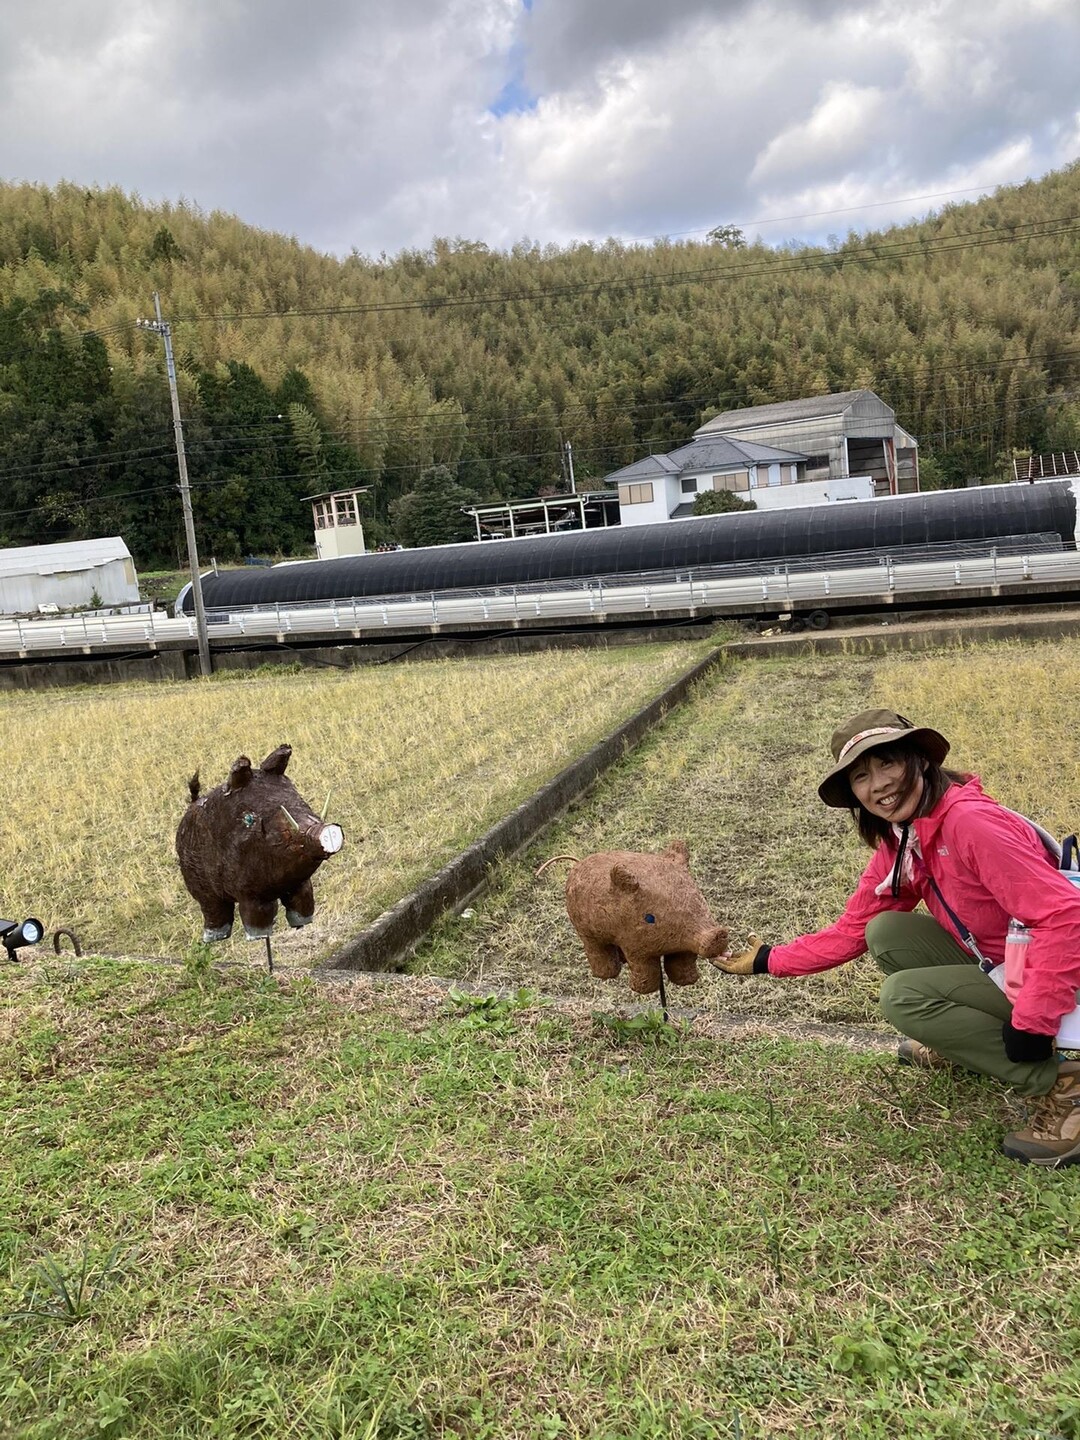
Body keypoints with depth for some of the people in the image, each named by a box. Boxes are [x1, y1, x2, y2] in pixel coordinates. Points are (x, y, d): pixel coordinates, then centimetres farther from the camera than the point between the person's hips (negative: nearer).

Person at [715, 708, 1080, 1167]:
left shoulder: (970, 822, -26)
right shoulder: (899, 844, 1)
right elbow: (852, 930, 8)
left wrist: (1030, 1022, -27)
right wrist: (767, 961, 6)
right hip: (996, 968, 8)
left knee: (903, 995, -19)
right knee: (885, 932, -2)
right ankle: (961, 1042, 15)